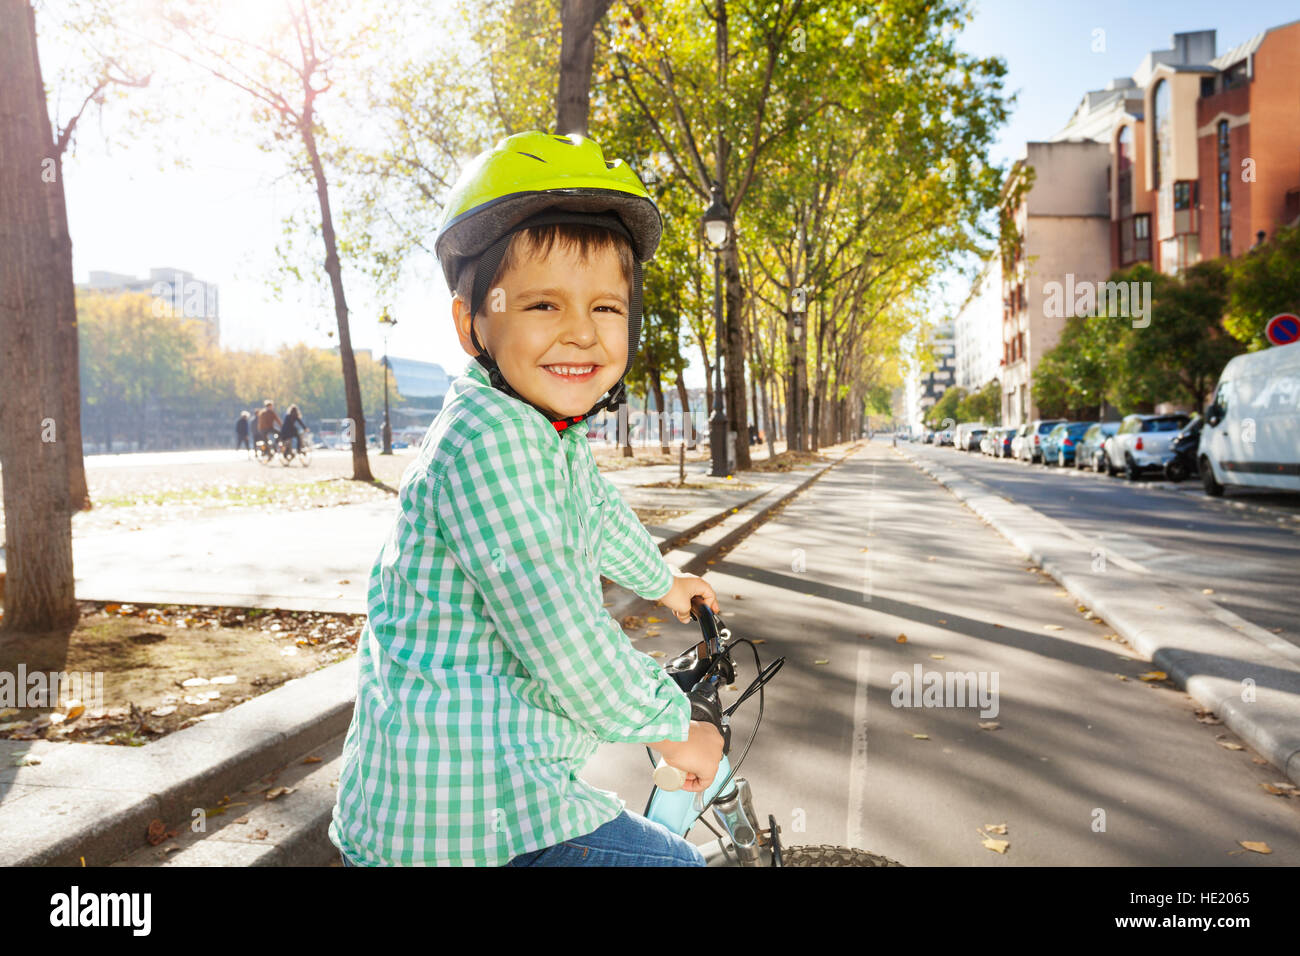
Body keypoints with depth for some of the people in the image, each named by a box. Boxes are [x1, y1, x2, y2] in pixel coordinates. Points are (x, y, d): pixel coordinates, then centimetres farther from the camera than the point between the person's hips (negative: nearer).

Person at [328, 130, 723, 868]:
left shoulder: (554, 434, 7)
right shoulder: (488, 435, -25)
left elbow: (598, 515, 27)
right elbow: (564, 637, -26)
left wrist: (663, 581, 45)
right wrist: (671, 728, -11)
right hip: (463, 812, -10)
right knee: (672, 861, 0)